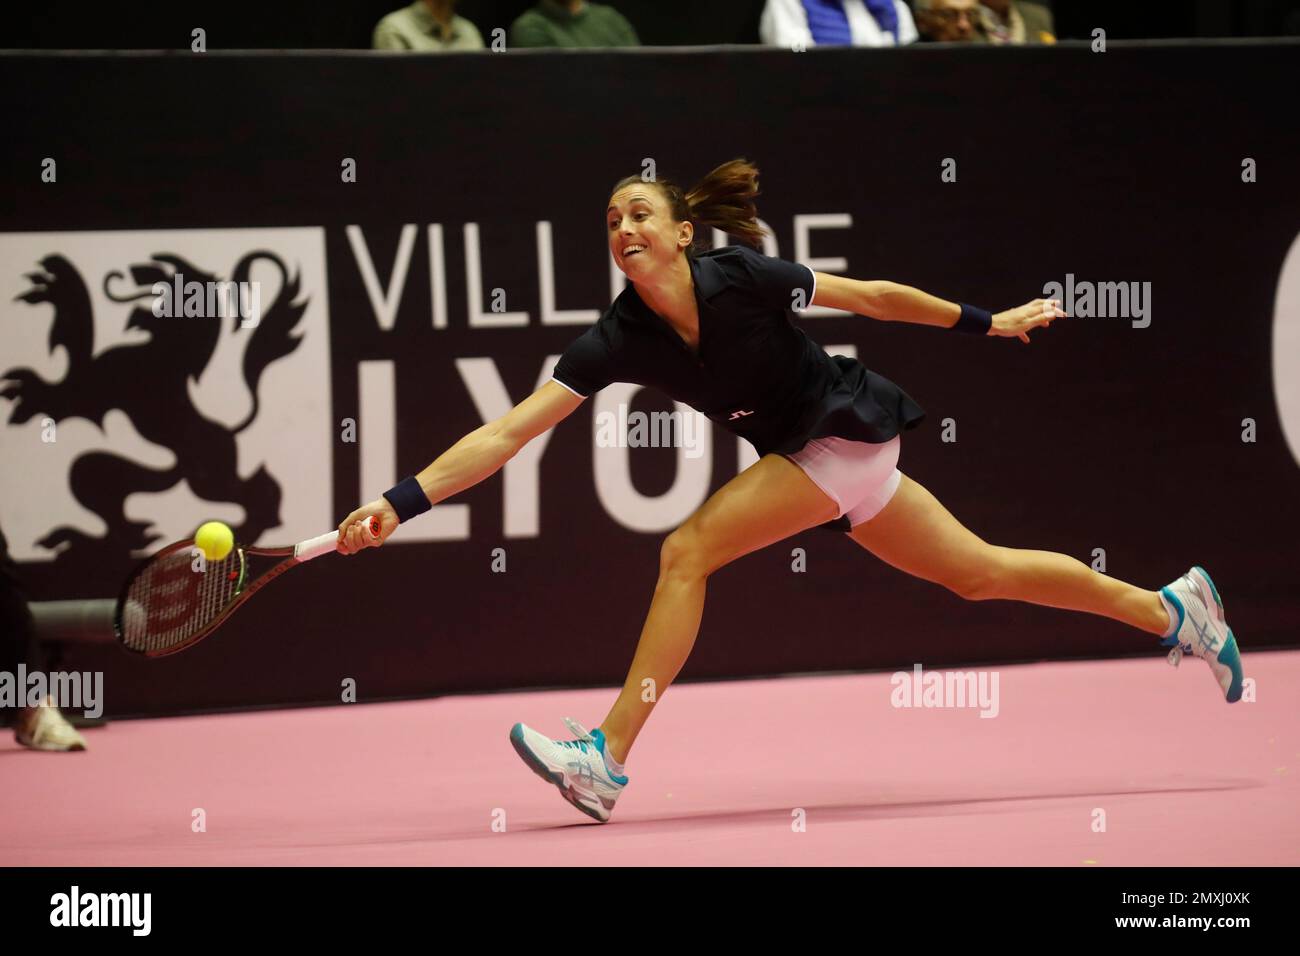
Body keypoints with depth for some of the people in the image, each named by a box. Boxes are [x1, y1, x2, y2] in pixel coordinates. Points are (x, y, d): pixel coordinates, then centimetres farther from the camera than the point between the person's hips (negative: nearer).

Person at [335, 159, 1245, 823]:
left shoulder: (742, 279, -23)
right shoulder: (618, 339, -10)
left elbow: (873, 296, -9)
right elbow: (507, 433, -15)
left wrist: (988, 323, 1)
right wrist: (401, 503, -25)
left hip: (850, 431, -7)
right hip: (804, 455, 7)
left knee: (687, 551, -20)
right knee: (982, 572, 17)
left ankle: (608, 758, -18)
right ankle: (1175, 610, 34)